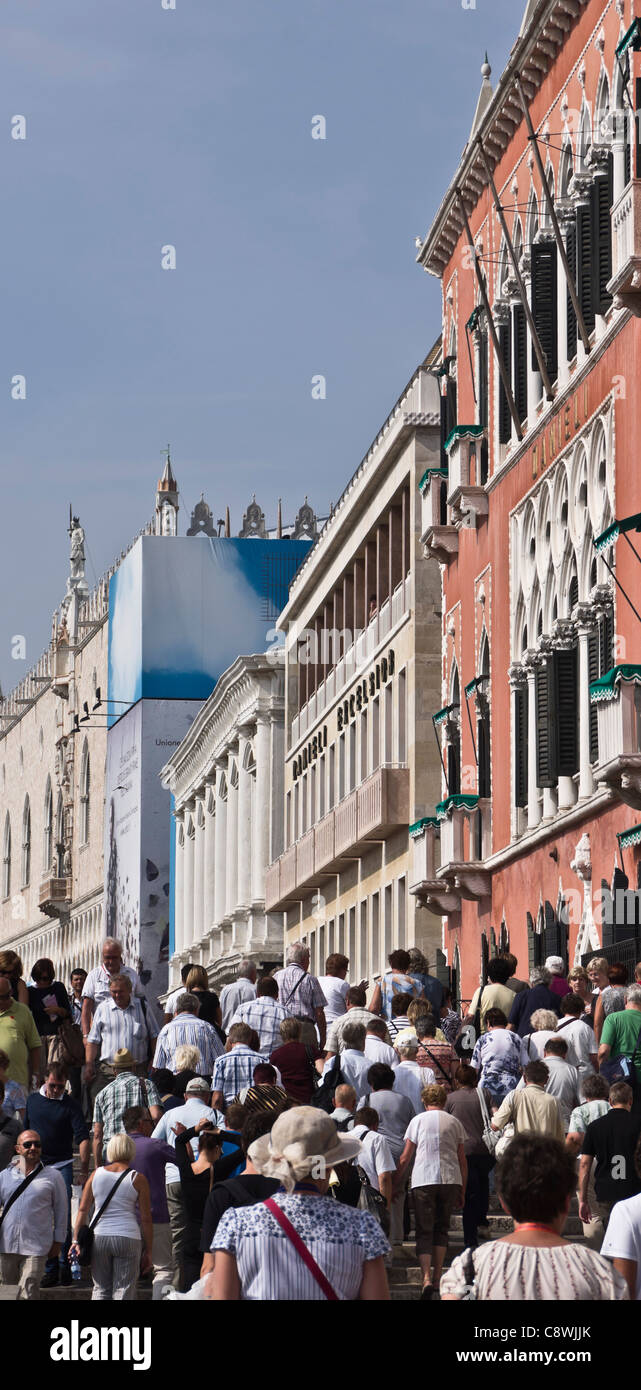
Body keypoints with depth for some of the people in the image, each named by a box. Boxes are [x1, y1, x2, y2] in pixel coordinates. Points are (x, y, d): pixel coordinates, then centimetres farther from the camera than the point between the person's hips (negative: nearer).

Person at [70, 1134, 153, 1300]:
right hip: (128, 1237, -3)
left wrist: (76, 1240, 6)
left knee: (100, 1289, 13)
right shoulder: (137, 1179, -1)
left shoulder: (96, 1174, 6)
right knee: (123, 1293, 1)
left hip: (98, 1236, 3)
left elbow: (83, 1210, 3)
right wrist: (148, 1251, 4)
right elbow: (146, 1219, -2)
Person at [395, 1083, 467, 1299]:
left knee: (424, 1231, 1)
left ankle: (427, 1277, -17)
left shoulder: (418, 1121, 6)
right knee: (441, 1229, 17)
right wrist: (462, 1192, 20)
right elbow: (462, 1161, 13)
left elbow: (405, 1158, 4)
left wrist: (396, 1184, 14)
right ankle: (437, 1277, 13)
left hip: (423, 1180, -2)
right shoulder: (454, 1123, 12)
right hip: (451, 1180, 2)